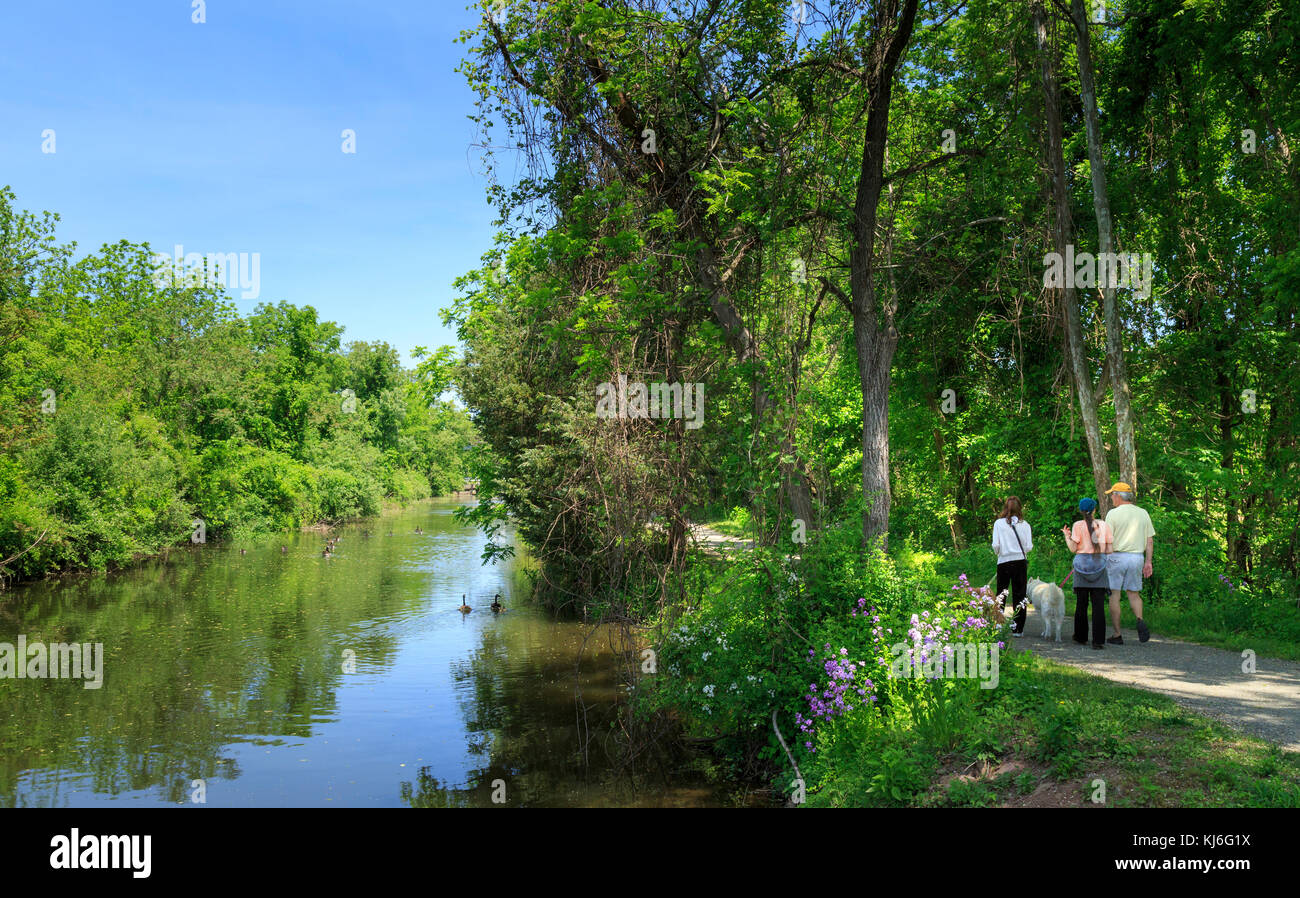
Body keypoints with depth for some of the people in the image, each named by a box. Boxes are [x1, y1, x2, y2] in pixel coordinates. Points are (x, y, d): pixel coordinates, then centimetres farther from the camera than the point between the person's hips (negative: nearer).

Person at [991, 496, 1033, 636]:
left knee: (1001, 595, 10)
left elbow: (995, 545, -6)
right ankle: (1018, 629, 6)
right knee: (1019, 596, 5)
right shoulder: (1025, 525, 0)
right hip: (1021, 562, 1)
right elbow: (1029, 547, -3)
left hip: (1004, 562, -1)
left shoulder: (999, 523, -3)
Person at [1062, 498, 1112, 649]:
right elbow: (1109, 549, 3)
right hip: (1100, 563, 1)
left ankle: (1081, 637, 19)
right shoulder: (1104, 525, 4)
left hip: (1082, 562, -1)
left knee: (1081, 603, 9)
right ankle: (1098, 640, -6)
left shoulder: (1078, 525, -2)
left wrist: (1067, 536, 10)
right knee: (1098, 604, -1)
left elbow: (1073, 548, -6)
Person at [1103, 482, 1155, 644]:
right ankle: (1140, 620, -11)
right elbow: (1150, 541, 8)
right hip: (1137, 557, 4)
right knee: (1134, 593, 16)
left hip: (1117, 556, -4)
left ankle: (1117, 635, 4)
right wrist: (1148, 562, 13)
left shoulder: (1113, 513, -7)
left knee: (1114, 595, 2)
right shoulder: (1143, 513, 8)